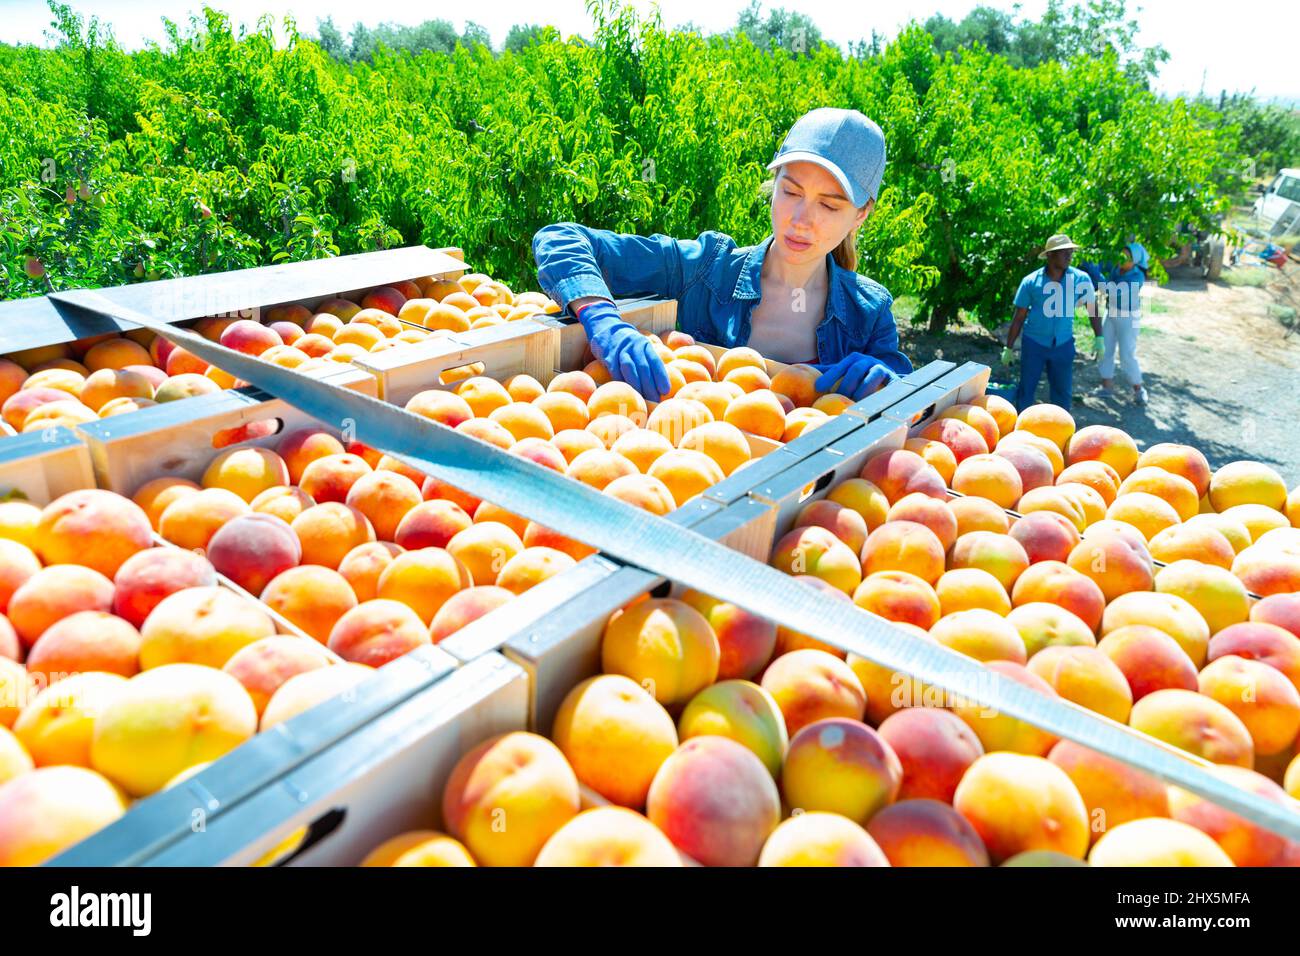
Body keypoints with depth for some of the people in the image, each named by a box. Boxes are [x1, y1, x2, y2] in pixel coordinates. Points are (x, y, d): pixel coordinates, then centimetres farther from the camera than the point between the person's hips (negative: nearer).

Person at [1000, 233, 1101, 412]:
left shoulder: (1080, 279, -8)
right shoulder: (1030, 281, -11)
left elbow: (1092, 308, 4)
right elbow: (1019, 317, -4)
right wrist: (1008, 348, -1)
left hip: (1063, 345, 2)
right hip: (1034, 343, -2)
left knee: (1062, 392, 10)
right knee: (1026, 390, 4)